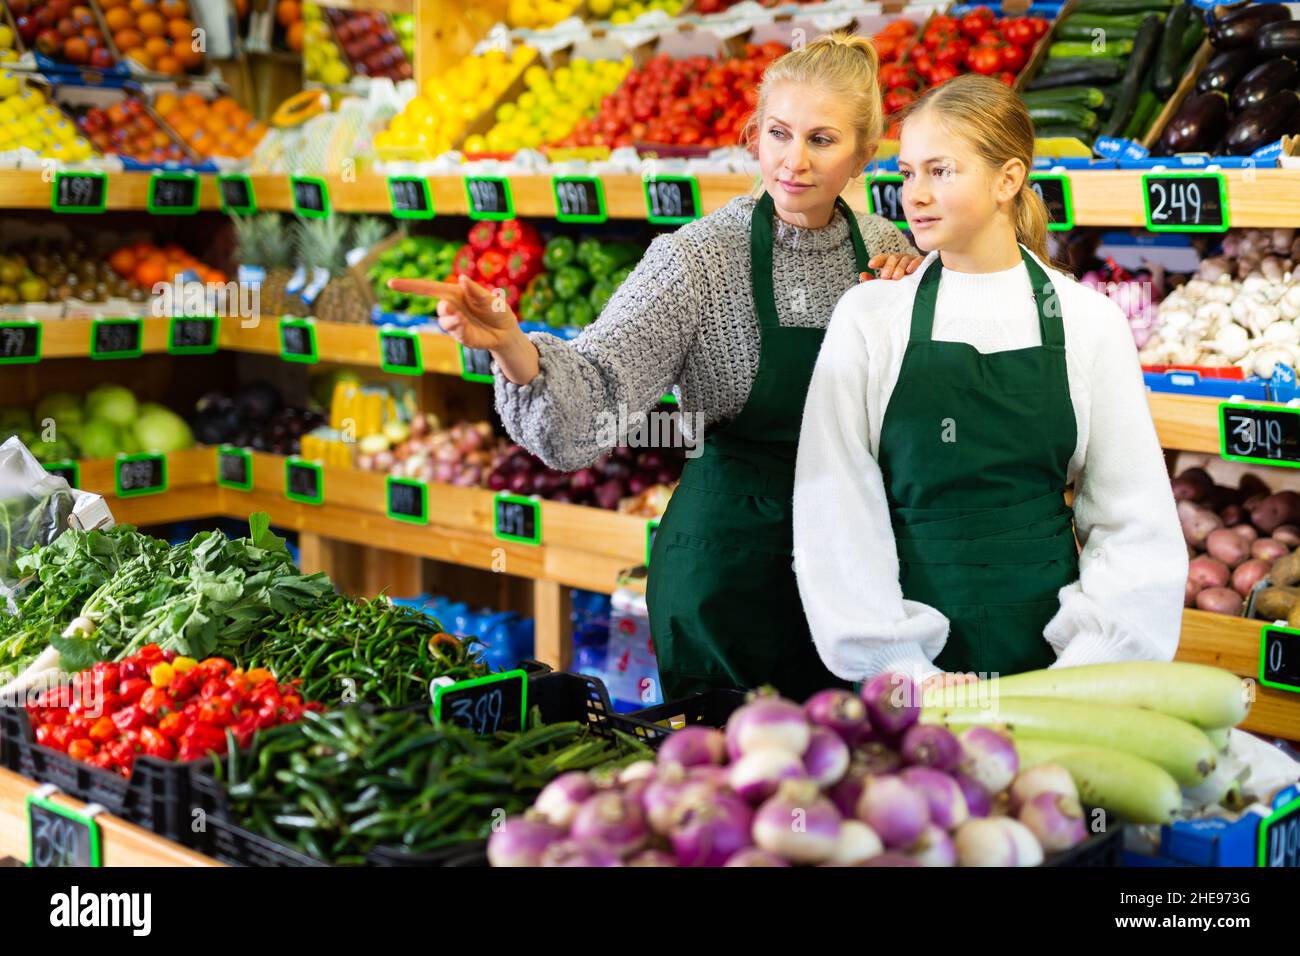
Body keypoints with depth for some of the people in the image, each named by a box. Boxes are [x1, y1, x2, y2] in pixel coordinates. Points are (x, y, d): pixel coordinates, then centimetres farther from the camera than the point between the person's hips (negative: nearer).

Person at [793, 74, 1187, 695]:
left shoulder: (1087, 321, 0)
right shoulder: (868, 317, -1)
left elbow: (1134, 527, 1)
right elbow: (836, 516, -5)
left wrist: (1085, 668, -11)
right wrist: (904, 667, -13)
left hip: (1046, 638, 1)